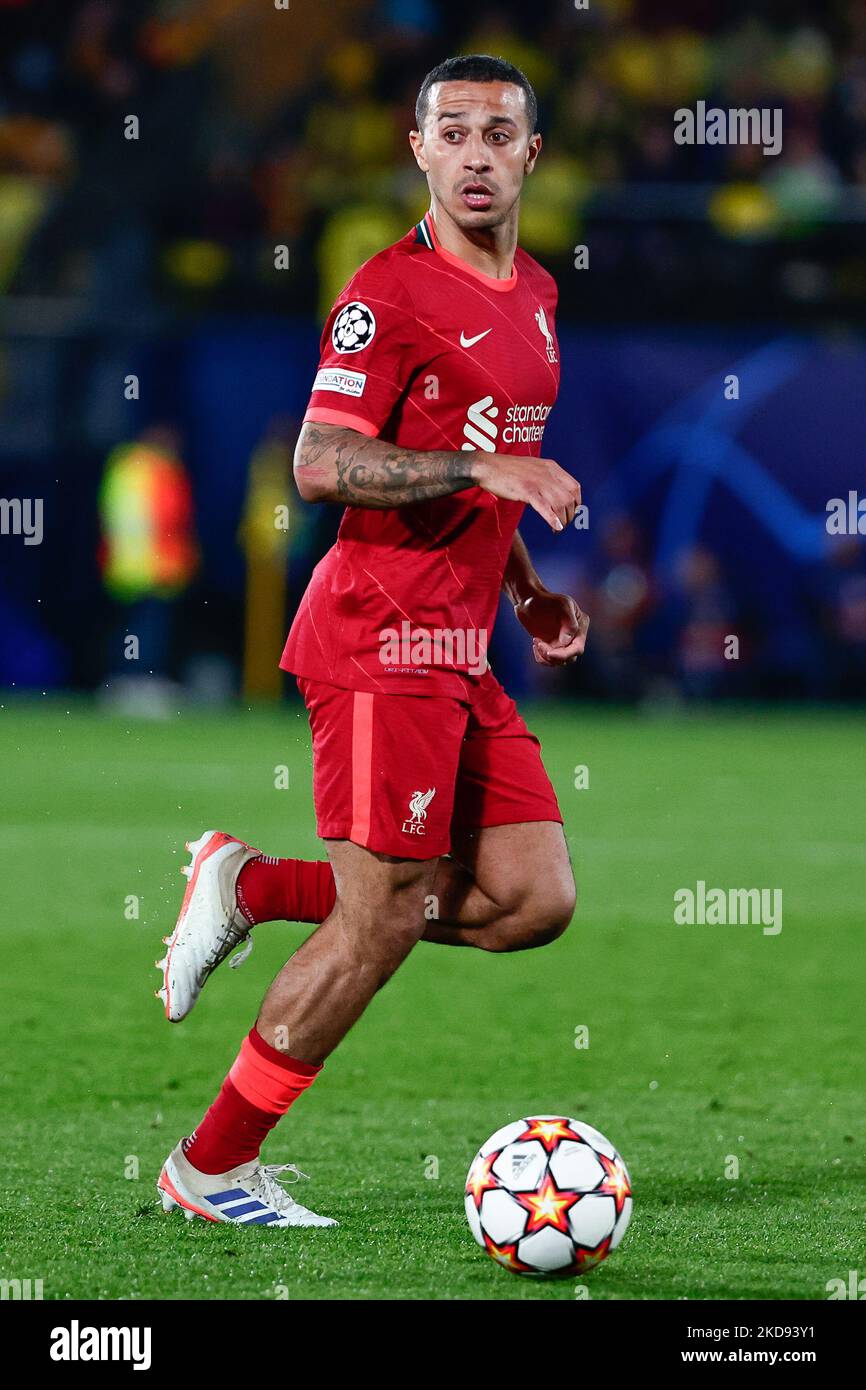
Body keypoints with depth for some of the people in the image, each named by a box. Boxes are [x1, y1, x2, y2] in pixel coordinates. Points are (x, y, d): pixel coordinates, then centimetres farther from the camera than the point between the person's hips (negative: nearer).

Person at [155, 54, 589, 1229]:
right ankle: (211, 1169, 4)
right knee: (382, 922, -8)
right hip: (383, 641, -8)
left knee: (534, 900, 1)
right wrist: (482, 469, -26)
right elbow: (321, 465, -19)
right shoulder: (391, 292, -11)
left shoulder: (532, 294, 16)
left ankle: (252, 888, 13)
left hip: (458, 649, 8)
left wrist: (527, 592, 17)